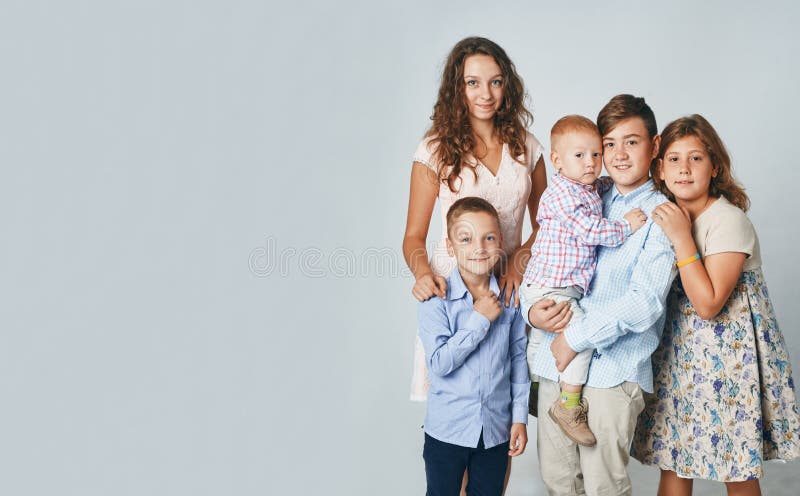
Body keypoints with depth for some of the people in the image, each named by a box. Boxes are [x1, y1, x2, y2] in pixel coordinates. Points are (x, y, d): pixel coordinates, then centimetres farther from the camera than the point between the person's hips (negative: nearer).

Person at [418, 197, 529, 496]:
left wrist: (519, 417, 3)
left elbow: (518, 358, 4)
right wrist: (480, 320, -22)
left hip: (497, 429, 3)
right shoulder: (436, 299, -14)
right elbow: (439, 363, -21)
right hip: (447, 430, -2)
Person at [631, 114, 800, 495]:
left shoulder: (728, 220, -16)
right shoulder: (667, 217, 4)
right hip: (678, 351, 6)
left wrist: (682, 239, -24)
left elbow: (708, 304, -21)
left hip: (728, 354, -6)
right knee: (673, 459, 9)